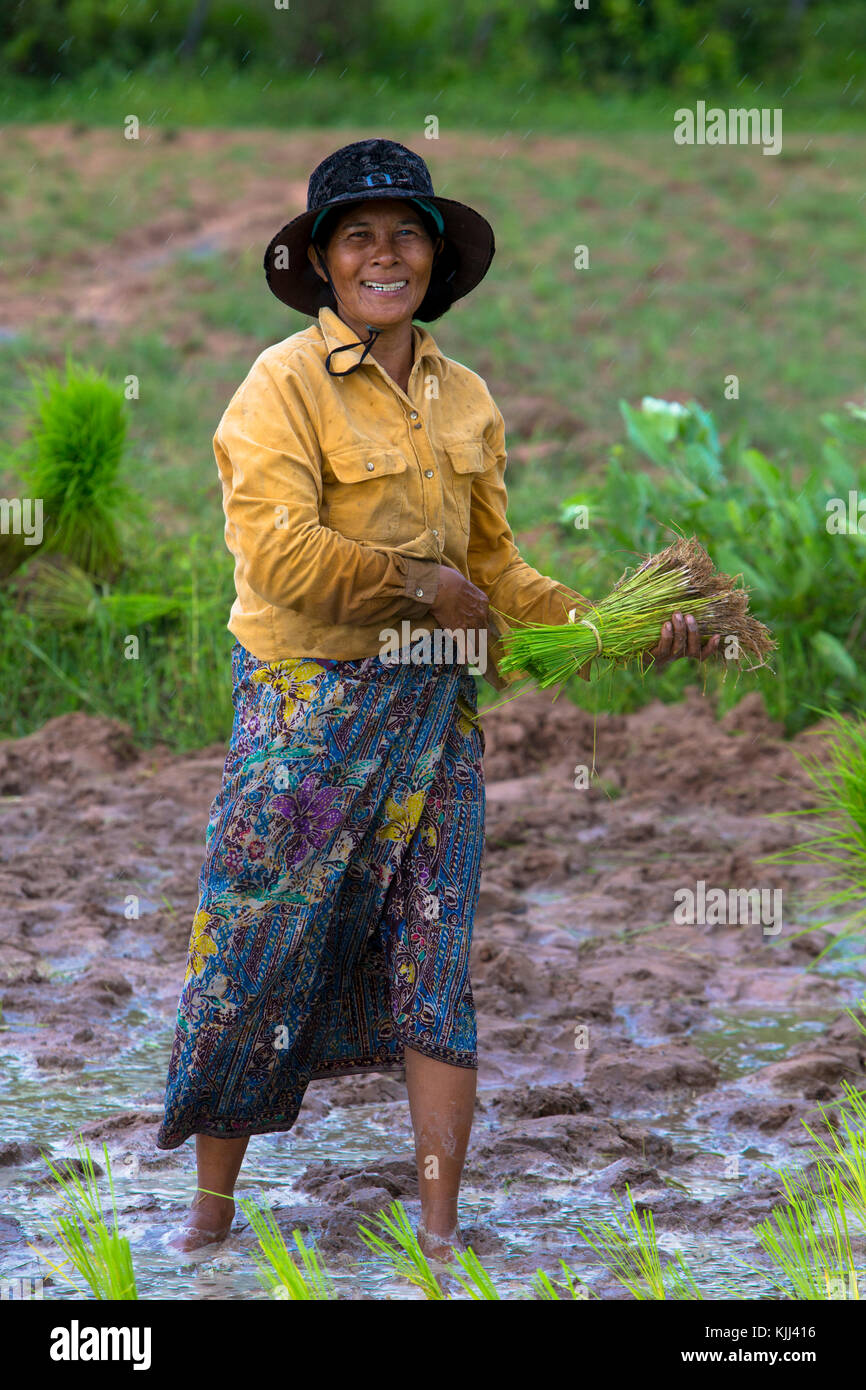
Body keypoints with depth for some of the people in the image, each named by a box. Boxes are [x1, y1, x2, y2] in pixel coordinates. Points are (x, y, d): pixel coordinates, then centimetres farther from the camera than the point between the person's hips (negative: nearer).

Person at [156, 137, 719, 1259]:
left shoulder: (465, 399, 12)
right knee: (255, 952, 0)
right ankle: (210, 1209, 13)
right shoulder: (286, 383, -7)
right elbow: (277, 551, -18)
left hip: (433, 707, 5)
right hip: (308, 703, -5)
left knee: (432, 959, 3)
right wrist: (424, 586, -11)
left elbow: (493, 570, 15)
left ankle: (440, 1229, 6)